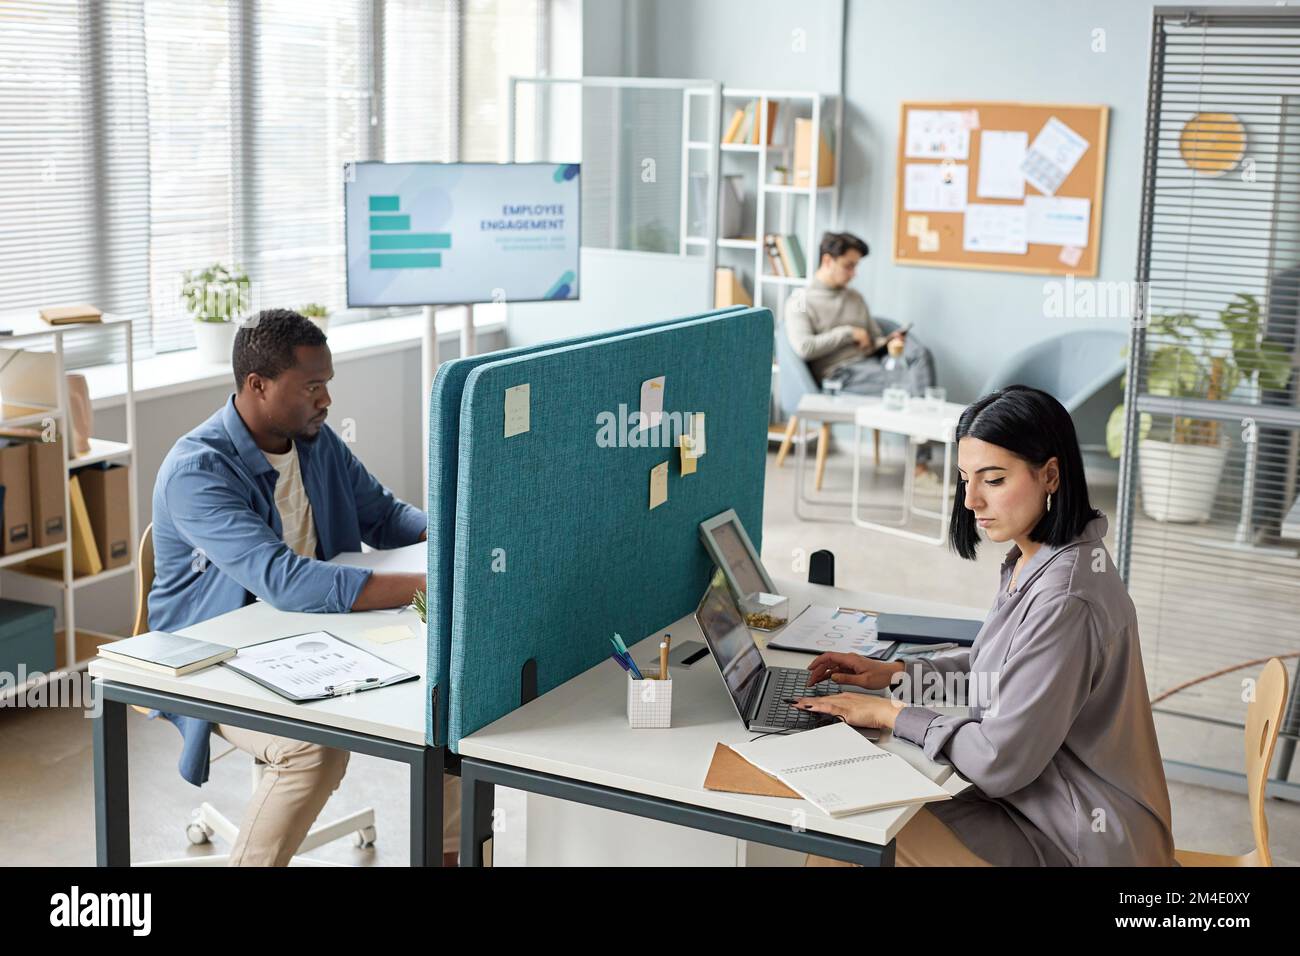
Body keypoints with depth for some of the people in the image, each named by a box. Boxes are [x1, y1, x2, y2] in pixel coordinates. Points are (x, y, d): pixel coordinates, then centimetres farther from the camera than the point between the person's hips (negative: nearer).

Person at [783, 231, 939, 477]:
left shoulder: (855, 299, 24)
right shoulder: (800, 302, 3)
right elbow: (804, 348, -13)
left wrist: (889, 342, -2)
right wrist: (848, 333, -7)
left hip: (871, 364, 6)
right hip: (839, 375, -6)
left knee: (917, 351, -27)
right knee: (910, 380, -30)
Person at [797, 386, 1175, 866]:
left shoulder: (1065, 600, -28)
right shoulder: (1033, 561, 3)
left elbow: (1001, 761, -24)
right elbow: (1001, 663, 21)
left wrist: (892, 713, -12)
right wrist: (897, 672, 10)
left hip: (1081, 843, -9)